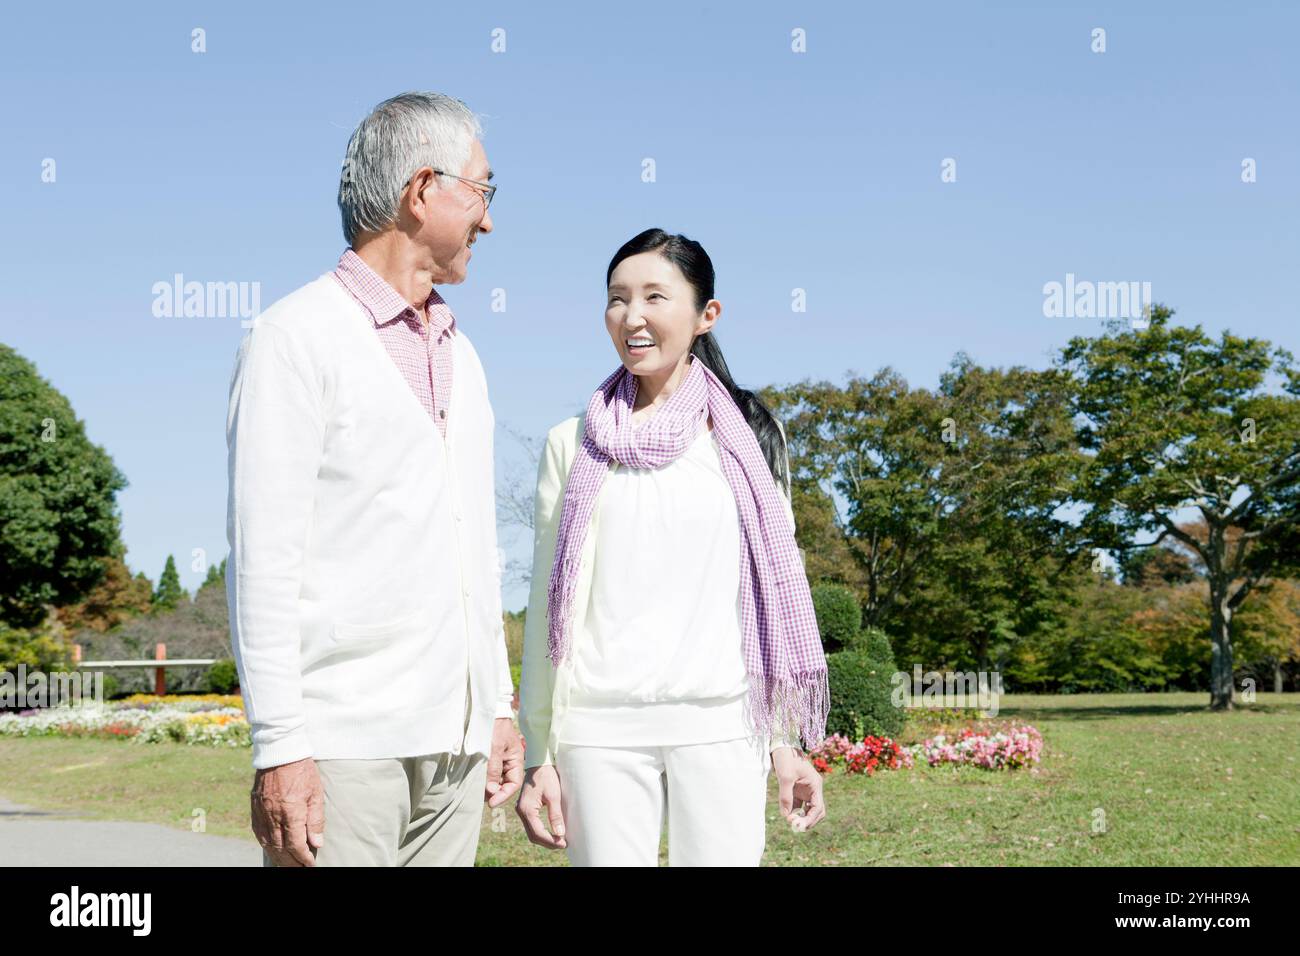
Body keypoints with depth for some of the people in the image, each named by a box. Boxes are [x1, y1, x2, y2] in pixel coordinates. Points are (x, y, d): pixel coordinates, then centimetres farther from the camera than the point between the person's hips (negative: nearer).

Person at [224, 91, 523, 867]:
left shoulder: (459, 354, 19)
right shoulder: (299, 338, -5)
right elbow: (264, 557, -11)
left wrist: (500, 704, 17)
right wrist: (280, 749, -16)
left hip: (454, 743, 7)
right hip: (346, 739, -7)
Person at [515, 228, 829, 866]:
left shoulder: (748, 436, 8)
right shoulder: (574, 444, 8)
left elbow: (775, 587, 10)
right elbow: (549, 603, 8)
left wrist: (787, 741, 6)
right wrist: (537, 755, 3)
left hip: (722, 723, 0)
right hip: (602, 726, 0)